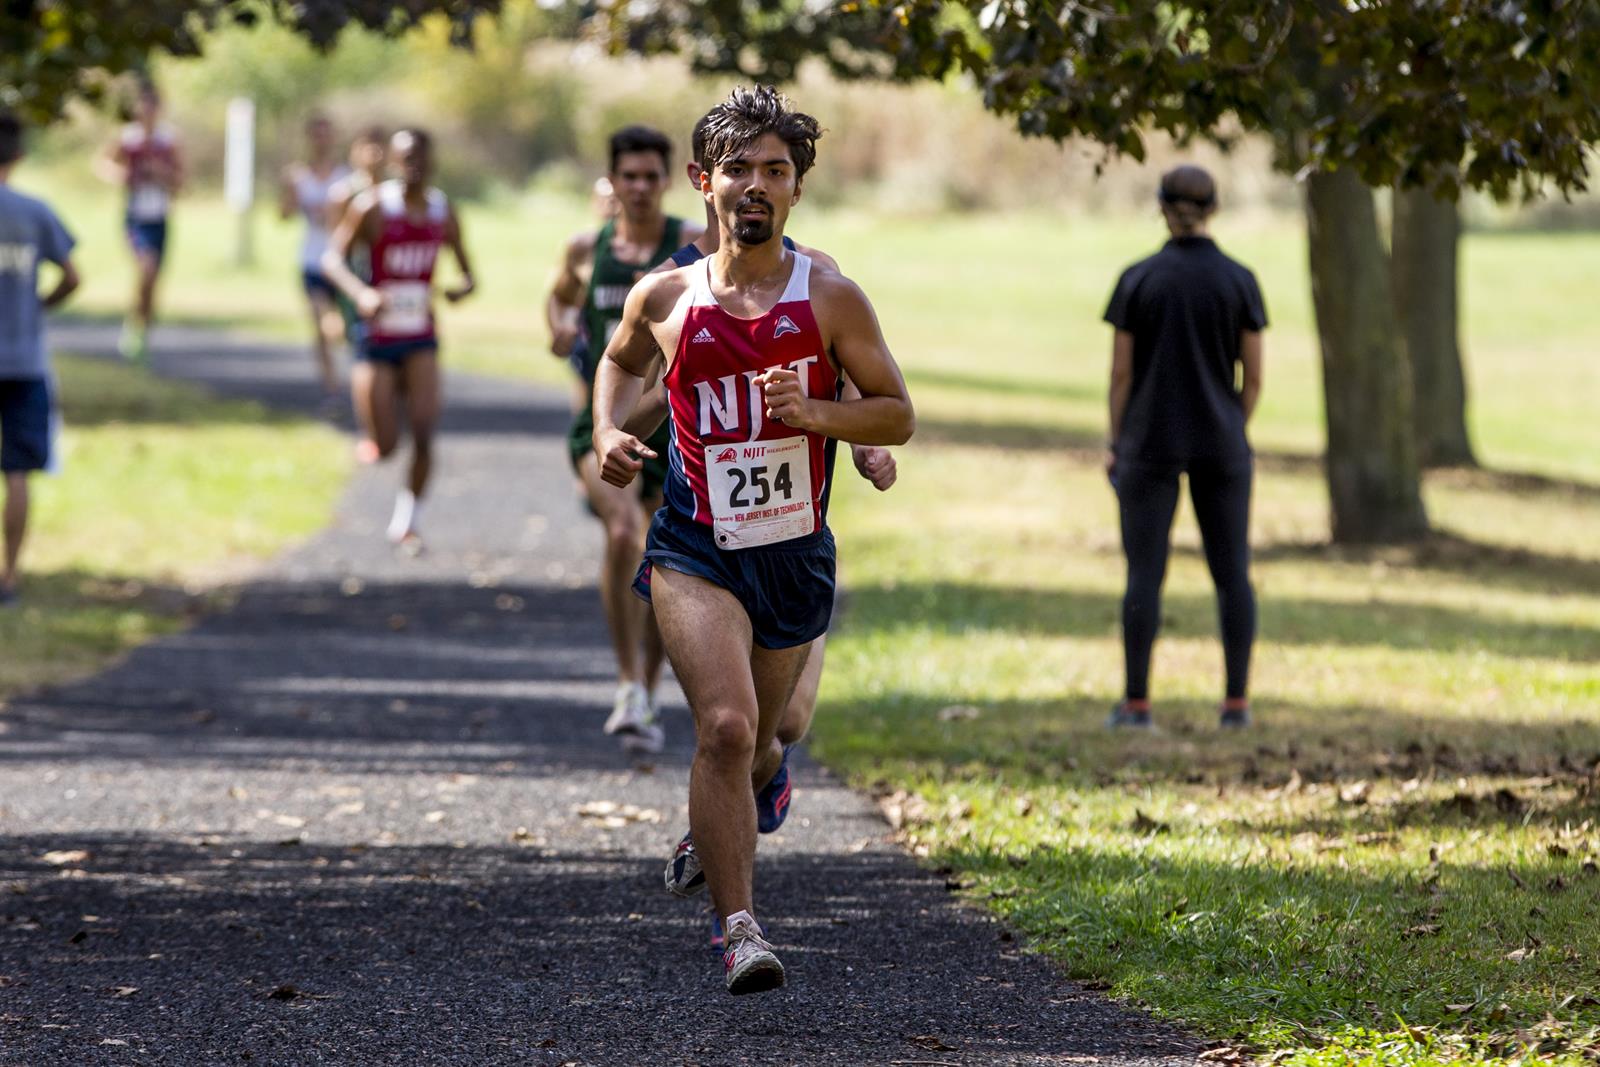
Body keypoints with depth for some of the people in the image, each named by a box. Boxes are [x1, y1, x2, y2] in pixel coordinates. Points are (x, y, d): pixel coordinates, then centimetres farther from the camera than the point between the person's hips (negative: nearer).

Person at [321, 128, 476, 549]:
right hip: (378, 336, -3)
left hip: (420, 338, 3)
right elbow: (333, 257, -14)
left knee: (424, 431, -14)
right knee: (384, 449, -5)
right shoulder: (373, 206, -8)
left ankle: (406, 521, 3)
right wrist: (361, 294, -32)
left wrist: (462, 288, -12)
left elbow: (468, 273, 13)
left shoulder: (443, 211, 4)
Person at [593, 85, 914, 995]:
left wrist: (812, 413, -17)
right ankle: (741, 929, -22)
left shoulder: (830, 298, -4)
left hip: (795, 556, 2)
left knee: (753, 745, 19)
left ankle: (713, 830, 55)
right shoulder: (665, 299, 0)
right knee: (725, 728, -23)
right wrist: (609, 431, 4)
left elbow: (899, 415, 0)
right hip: (695, 551, -2)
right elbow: (621, 362, 23)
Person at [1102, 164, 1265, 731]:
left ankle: (1137, 701, 0)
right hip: (1221, 448, 1)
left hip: (1150, 444, -1)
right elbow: (1253, 375, -1)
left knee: (1144, 573, 1)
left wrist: (1116, 442, 5)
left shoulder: (1138, 280, -5)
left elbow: (1121, 371, -4)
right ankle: (1237, 700, 4)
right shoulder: (1240, 281, -3)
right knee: (1232, 572, 6)